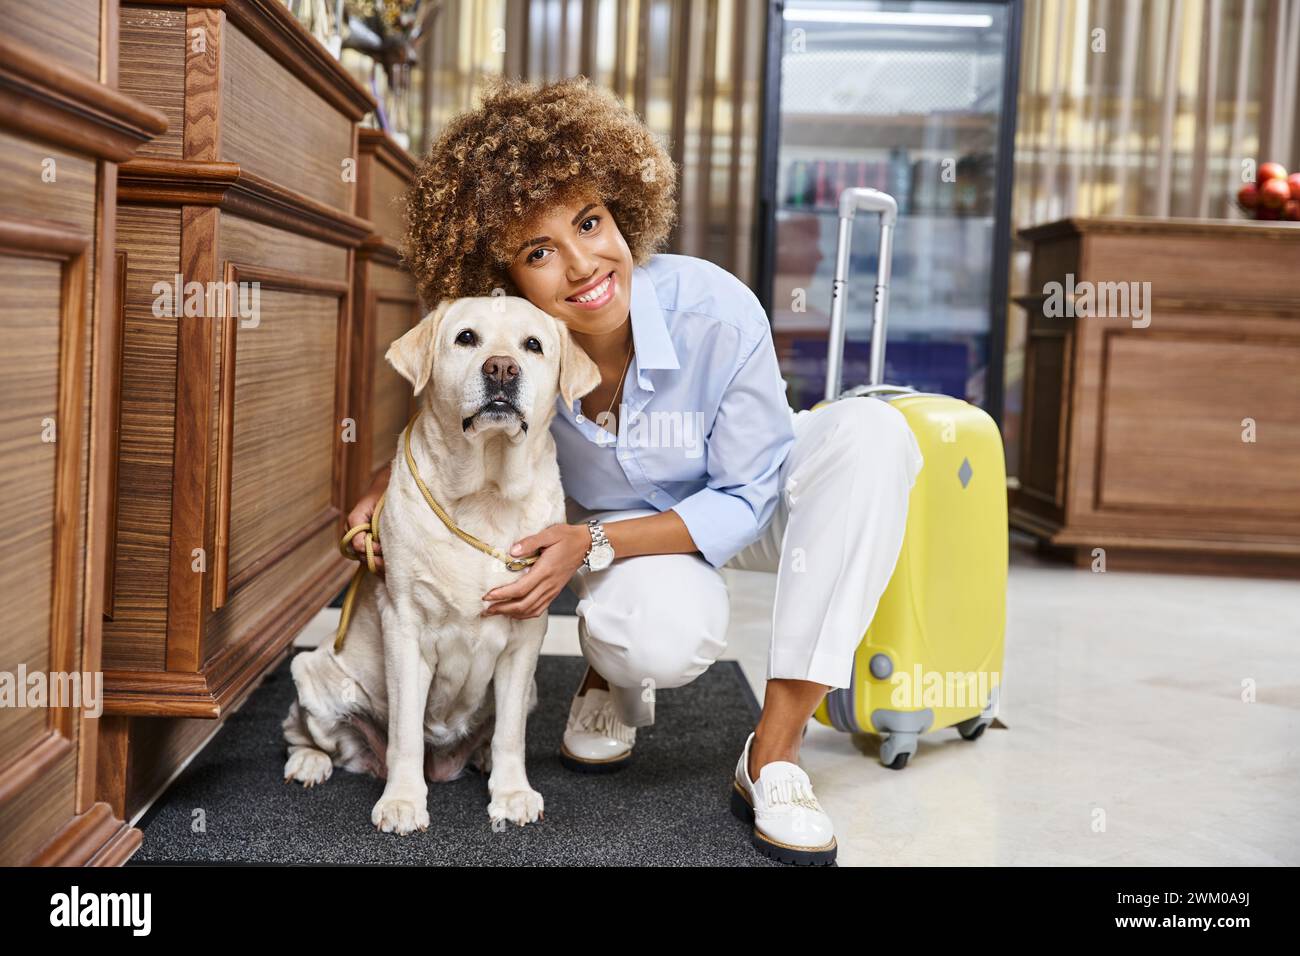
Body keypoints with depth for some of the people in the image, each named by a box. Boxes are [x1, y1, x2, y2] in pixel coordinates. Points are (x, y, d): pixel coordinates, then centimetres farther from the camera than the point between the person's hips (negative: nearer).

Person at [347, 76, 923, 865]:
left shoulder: (718, 313, -33)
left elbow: (743, 498, -22)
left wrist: (593, 544, -33)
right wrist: (392, 483, -20)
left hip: (739, 506, 1)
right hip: (616, 523, -1)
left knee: (872, 431, -32)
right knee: (665, 637, -37)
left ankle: (776, 750, -26)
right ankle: (613, 679, 7)